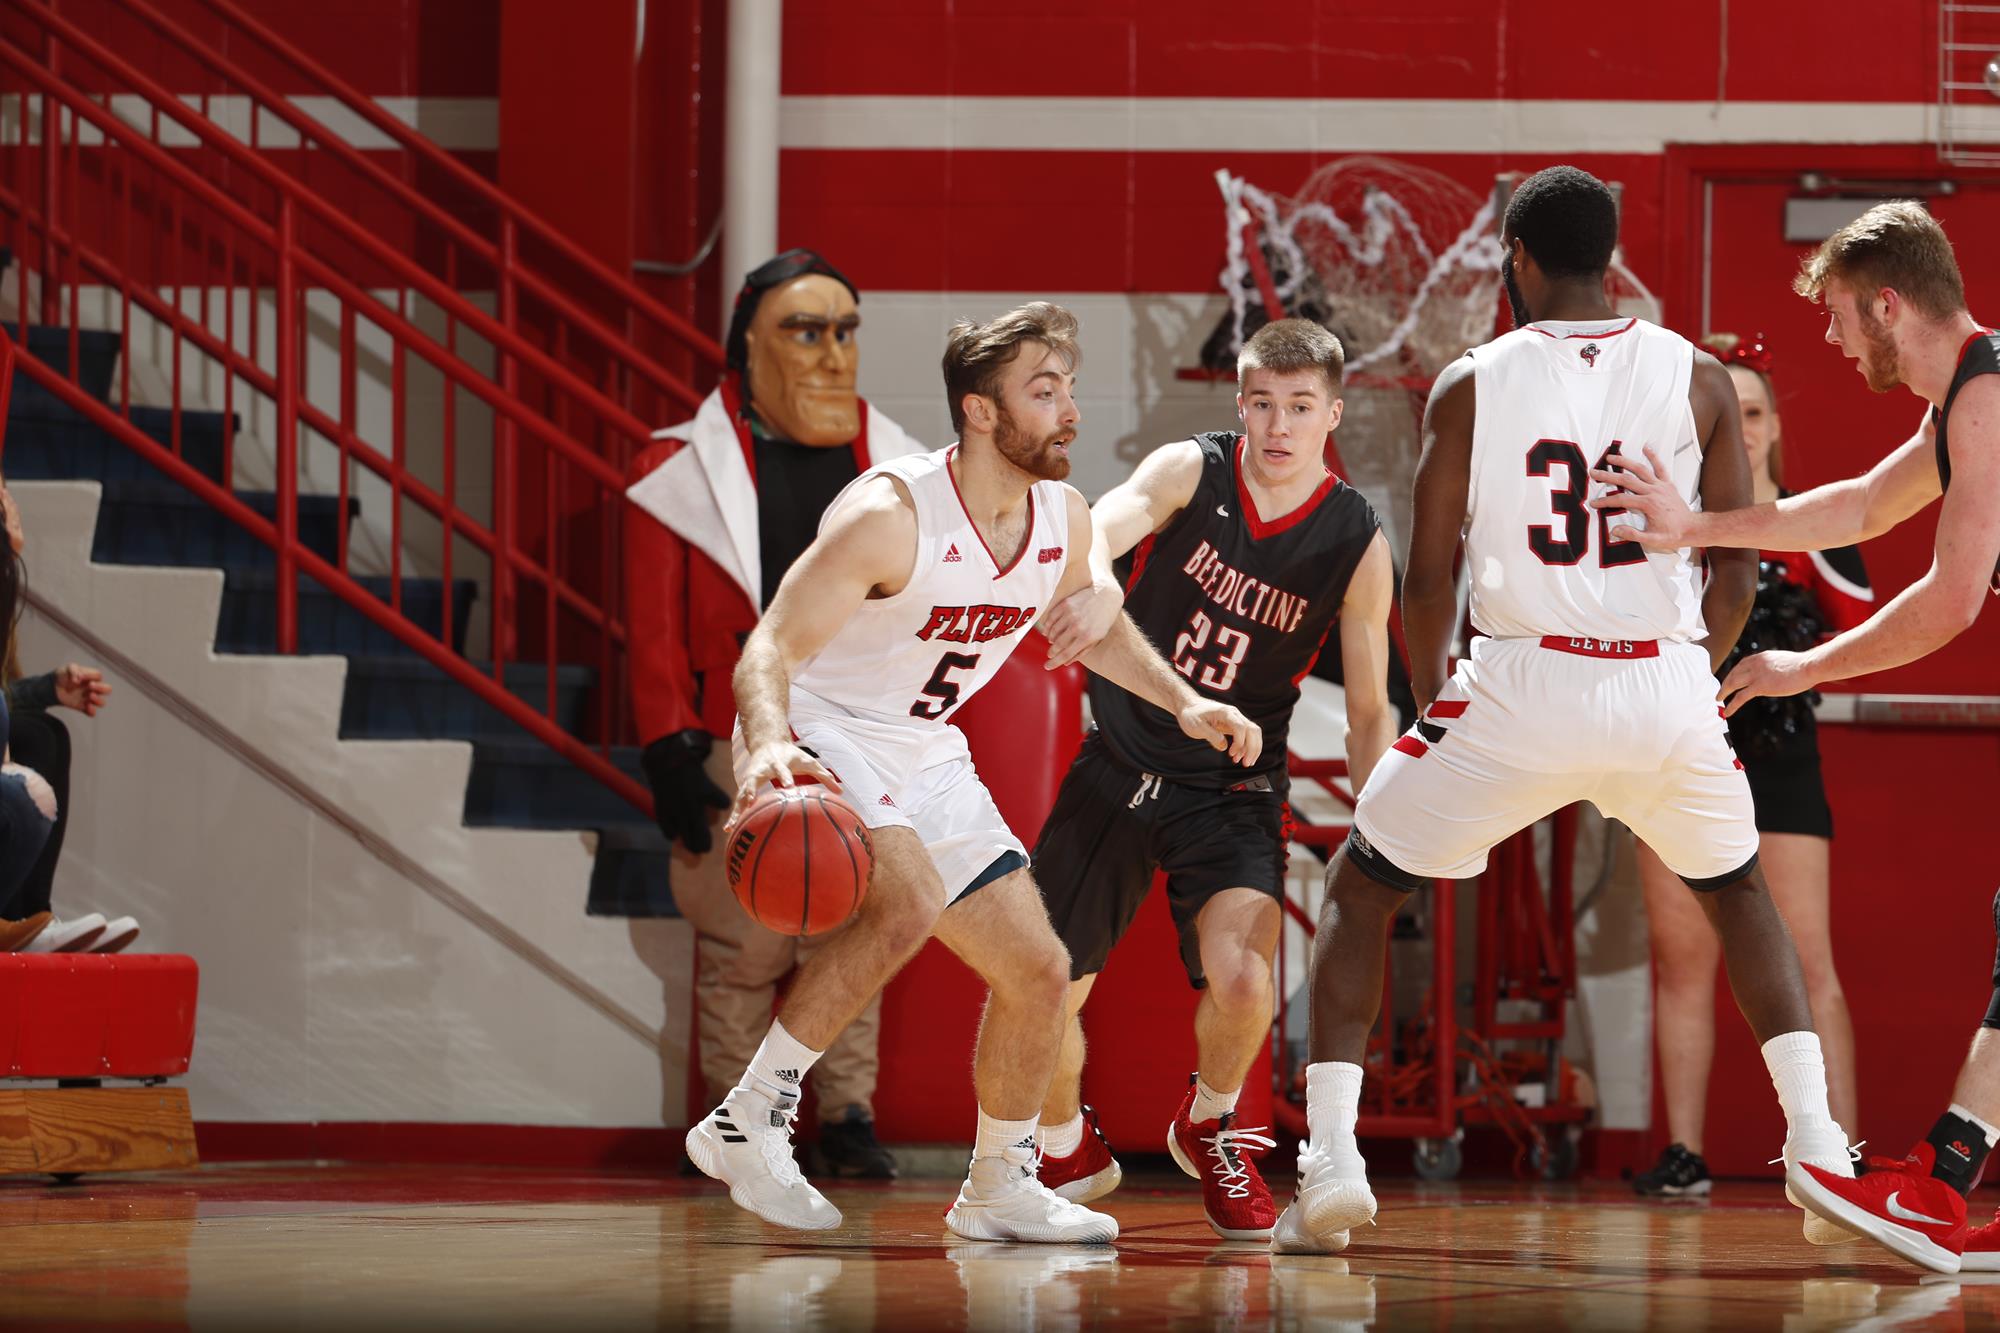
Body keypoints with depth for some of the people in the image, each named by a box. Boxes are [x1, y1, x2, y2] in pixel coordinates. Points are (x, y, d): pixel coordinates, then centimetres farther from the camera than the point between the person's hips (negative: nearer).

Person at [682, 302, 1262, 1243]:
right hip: (818, 738, -8)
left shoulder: (1064, 520, -3)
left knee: (1038, 971, 6)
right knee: (907, 906, -33)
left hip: (924, 759, 8)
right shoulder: (890, 515, -26)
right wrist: (767, 744, -50)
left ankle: (1000, 1190, 26)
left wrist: (1183, 705, 11)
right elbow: (770, 647, -31)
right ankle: (747, 1122, -24)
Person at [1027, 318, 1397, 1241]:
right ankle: (1068, 1154, 33)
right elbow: (1107, 520, -34)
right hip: (1121, 759, 1)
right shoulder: (1192, 472, -12)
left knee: (1239, 976, -24)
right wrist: (1096, 580, -58)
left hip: (1233, 787, -1)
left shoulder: (1356, 546, -9)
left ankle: (1209, 1126, 10)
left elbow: (1369, 713, -3)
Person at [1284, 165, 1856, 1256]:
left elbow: (1426, 577, 0)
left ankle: (1329, 1161, 1)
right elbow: (1738, 565, 6)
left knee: (1357, 891, 16)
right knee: (1738, 893, 29)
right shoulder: (1698, 379, 4)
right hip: (1668, 693, 2)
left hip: (1522, 685, -2)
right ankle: (1819, 1145, 16)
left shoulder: (1471, 386, -1)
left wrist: (1434, 703, 16)